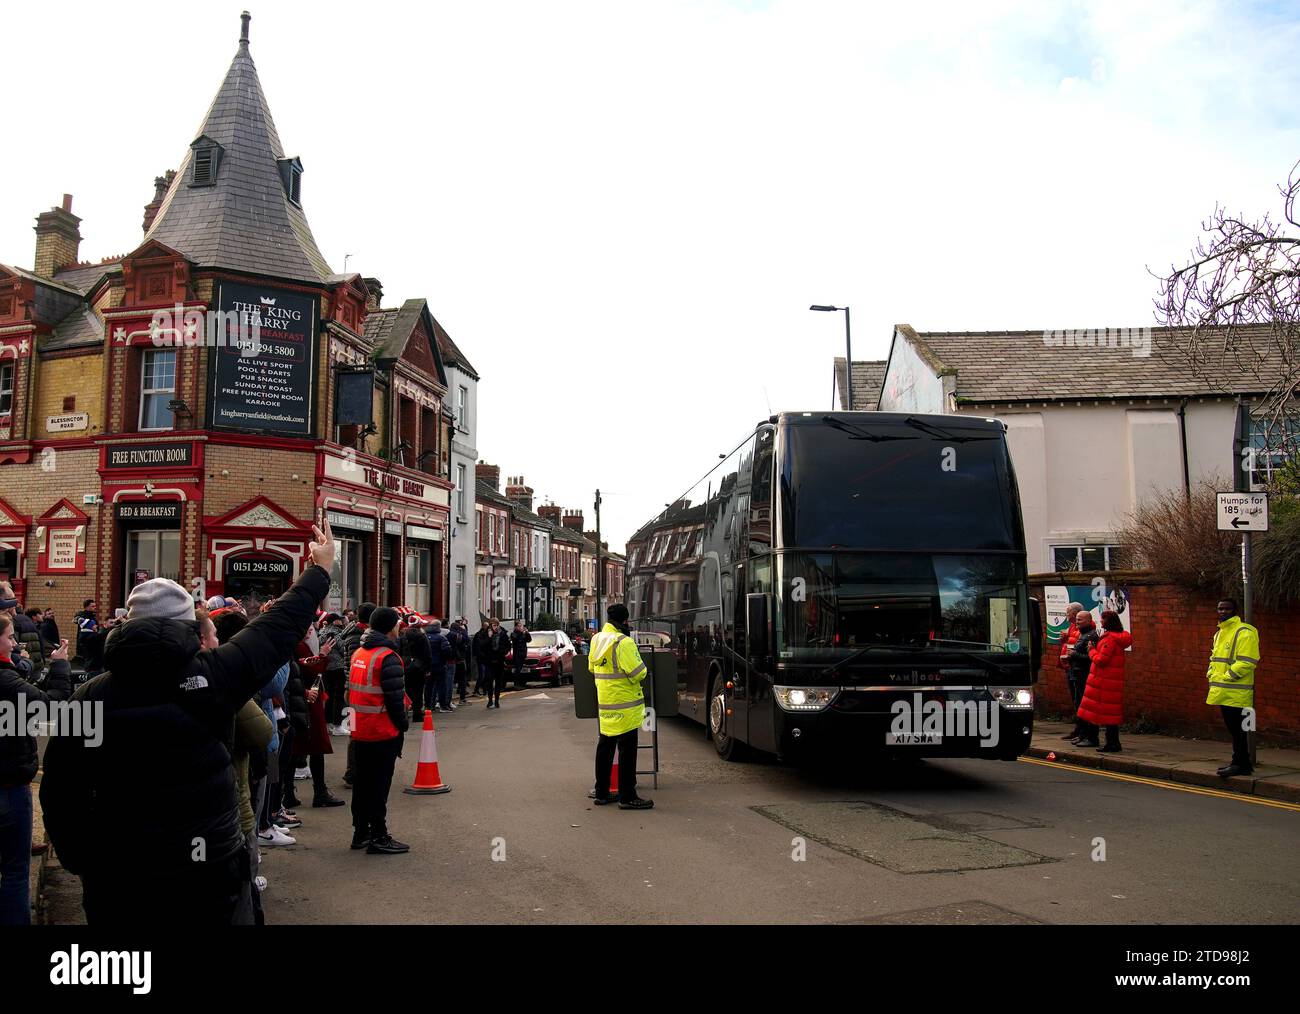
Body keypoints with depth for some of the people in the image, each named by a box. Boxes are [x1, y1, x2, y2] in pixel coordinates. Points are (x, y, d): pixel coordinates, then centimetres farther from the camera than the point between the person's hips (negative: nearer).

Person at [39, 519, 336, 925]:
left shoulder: (89, 697, -4)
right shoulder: (213, 676, -11)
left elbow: (60, 797, 1)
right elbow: (278, 626, 1)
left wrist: (84, 864, 14)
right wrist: (320, 570, 16)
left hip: (117, 881, 2)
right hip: (211, 872, -2)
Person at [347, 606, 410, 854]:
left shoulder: (359, 653, 9)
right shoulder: (388, 657, -17)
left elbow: (352, 690, 15)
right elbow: (395, 698, -19)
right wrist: (402, 724, -6)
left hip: (360, 730, 8)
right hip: (384, 732, -8)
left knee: (362, 781, 16)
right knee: (379, 784, -2)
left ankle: (360, 832, 25)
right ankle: (378, 837, 4)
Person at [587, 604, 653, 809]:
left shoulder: (597, 639, 7)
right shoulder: (623, 642, -18)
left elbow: (592, 668, 18)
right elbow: (638, 672, -20)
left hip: (604, 704, 8)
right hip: (625, 705, -8)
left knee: (605, 747, 16)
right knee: (627, 750, -1)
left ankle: (601, 792, 23)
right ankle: (627, 797, 3)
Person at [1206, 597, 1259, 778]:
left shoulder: (1244, 632, -12)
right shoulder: (1219, 633, 17)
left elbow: (1247, 662, -19)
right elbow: (1214, 657, 27)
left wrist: (1226, 677, -18)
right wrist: (1211, 674, 9)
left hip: (1236, 693, -9)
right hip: (1223, 692, 9)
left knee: (1238, 729, -4)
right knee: (1232, 728, 15)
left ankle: (1241, 764, 2)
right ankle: (1239, 761, 23)